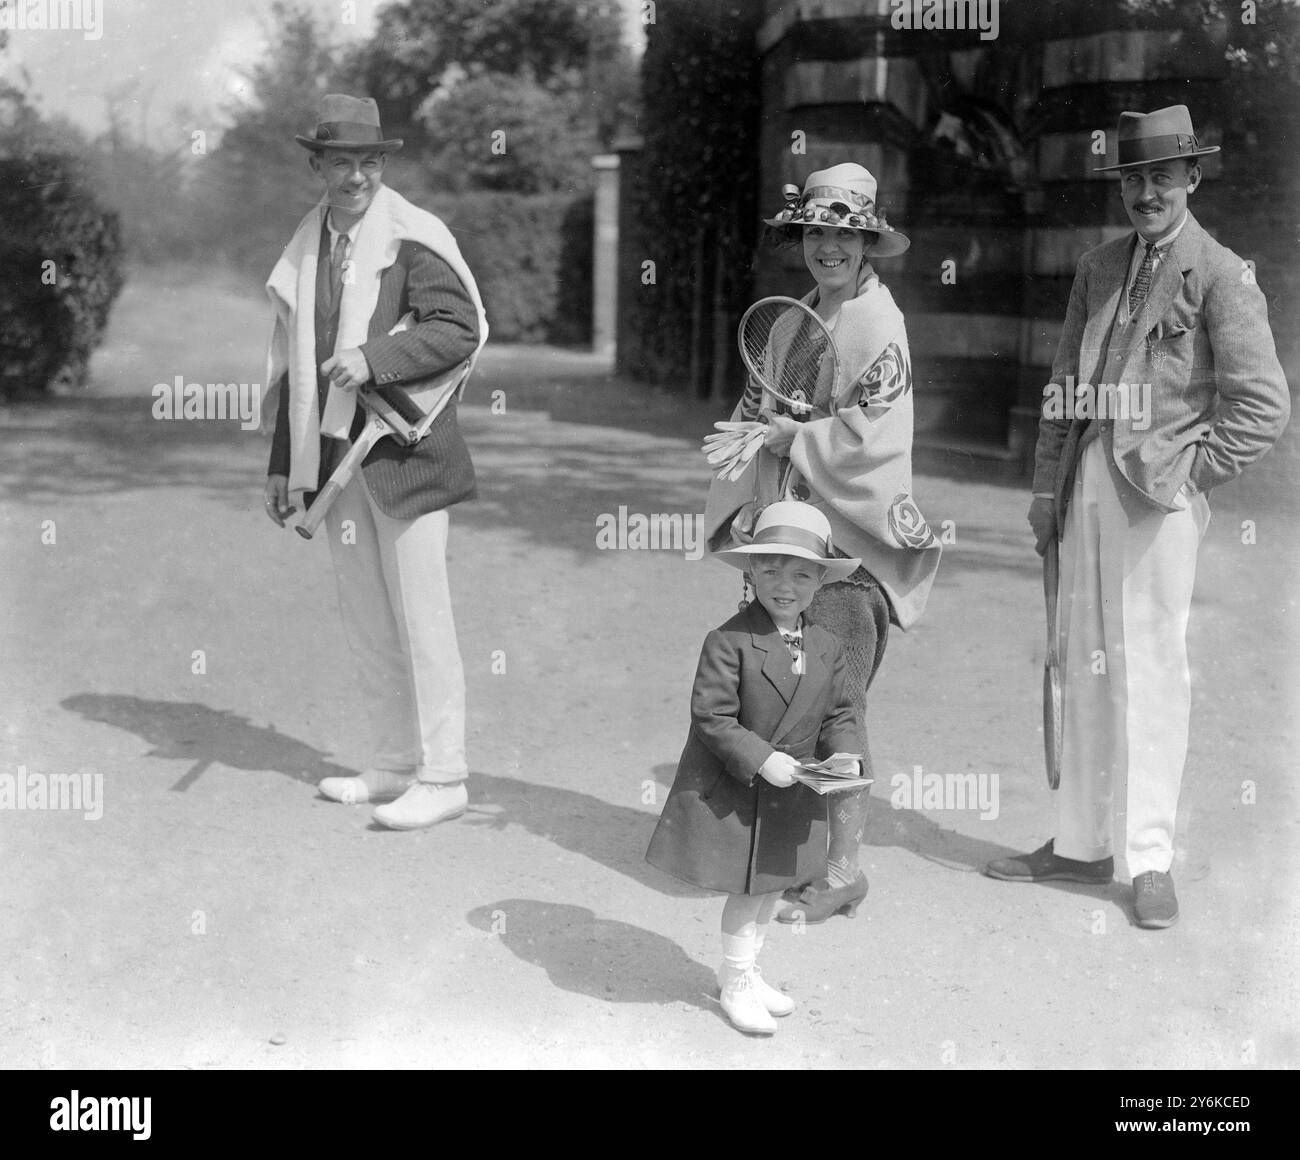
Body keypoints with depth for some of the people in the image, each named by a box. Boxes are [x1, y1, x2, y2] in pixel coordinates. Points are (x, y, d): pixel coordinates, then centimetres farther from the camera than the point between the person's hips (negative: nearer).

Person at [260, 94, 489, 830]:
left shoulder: (412, 237, -7)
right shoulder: (307, 250, 13)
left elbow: (462, 327, -14)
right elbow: (294, 360, 17)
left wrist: (373, 357, -24)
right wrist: (283, 463, 14)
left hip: (405, 450, -7)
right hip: (336, 456, 7)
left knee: (420, 617, -4)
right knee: (367, 621, 12)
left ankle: (442, 777, 3)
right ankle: (394, 766, 22)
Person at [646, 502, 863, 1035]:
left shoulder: (827, 648, 0)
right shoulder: (729, 642, -18)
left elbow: (838, 713, 7)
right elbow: (710, 716, -19)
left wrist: (843, 755, -12)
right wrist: (760, 759, -25)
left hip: (792, 794, 6)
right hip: (731, 791, -6)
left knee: (771, 887, 18)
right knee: (747, 889, 3)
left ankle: (744, 971, 38)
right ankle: (736, 982, 23)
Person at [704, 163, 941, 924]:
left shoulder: (878, 324, -10)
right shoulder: (802, 315, 15)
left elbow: (873, 432, -18)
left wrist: (792, 437, -13)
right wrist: (762, 411, 6)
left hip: (852, 531, -8)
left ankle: (843, 870, 4)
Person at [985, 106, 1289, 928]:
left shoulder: (1220, 275, -5)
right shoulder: (1098, 270, 14)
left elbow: (1265, 405, -8)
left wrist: (1194, 470, -8)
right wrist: (1047, 486, 12)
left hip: (1159, 489, -6)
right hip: (1088, 481, 6)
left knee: (1152, 671, -3)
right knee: (1084, 666, 11)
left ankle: (1152, 859, 6)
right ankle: (1081, 844, 22)